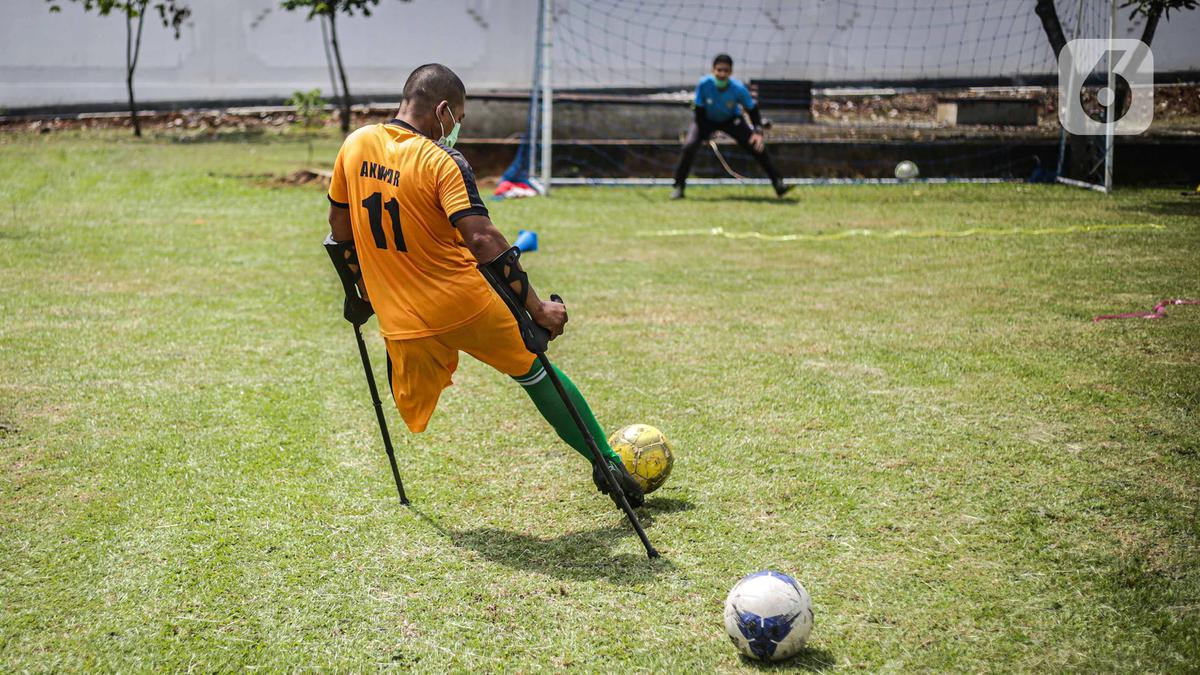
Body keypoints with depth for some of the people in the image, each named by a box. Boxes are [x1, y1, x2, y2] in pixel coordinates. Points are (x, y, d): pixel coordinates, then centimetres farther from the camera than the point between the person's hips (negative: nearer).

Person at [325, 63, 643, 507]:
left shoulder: (355, 145, 2)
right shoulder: (442, 161, -15)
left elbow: (340, 229, 13)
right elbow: (482, 240, -25)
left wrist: (363, 288, 28)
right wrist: (535, 308, -22)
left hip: (402, 321, 3)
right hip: (465, 304, -3)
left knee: (415, 422, 16)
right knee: (534, 371, 17)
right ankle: (608, 464, 22)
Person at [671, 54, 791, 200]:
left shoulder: (738, 88, -29)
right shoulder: (704, 84, -31)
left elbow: (752, 110, -16)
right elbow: (698, 110, -19)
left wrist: (758, 132, -30)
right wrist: (705, 134, -20)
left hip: (731, 120, 1)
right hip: (706, 120, 0)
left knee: (758, 145, -14)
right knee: (689, 146, -24)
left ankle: (777, 183, -3)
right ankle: (678, 187, -10)